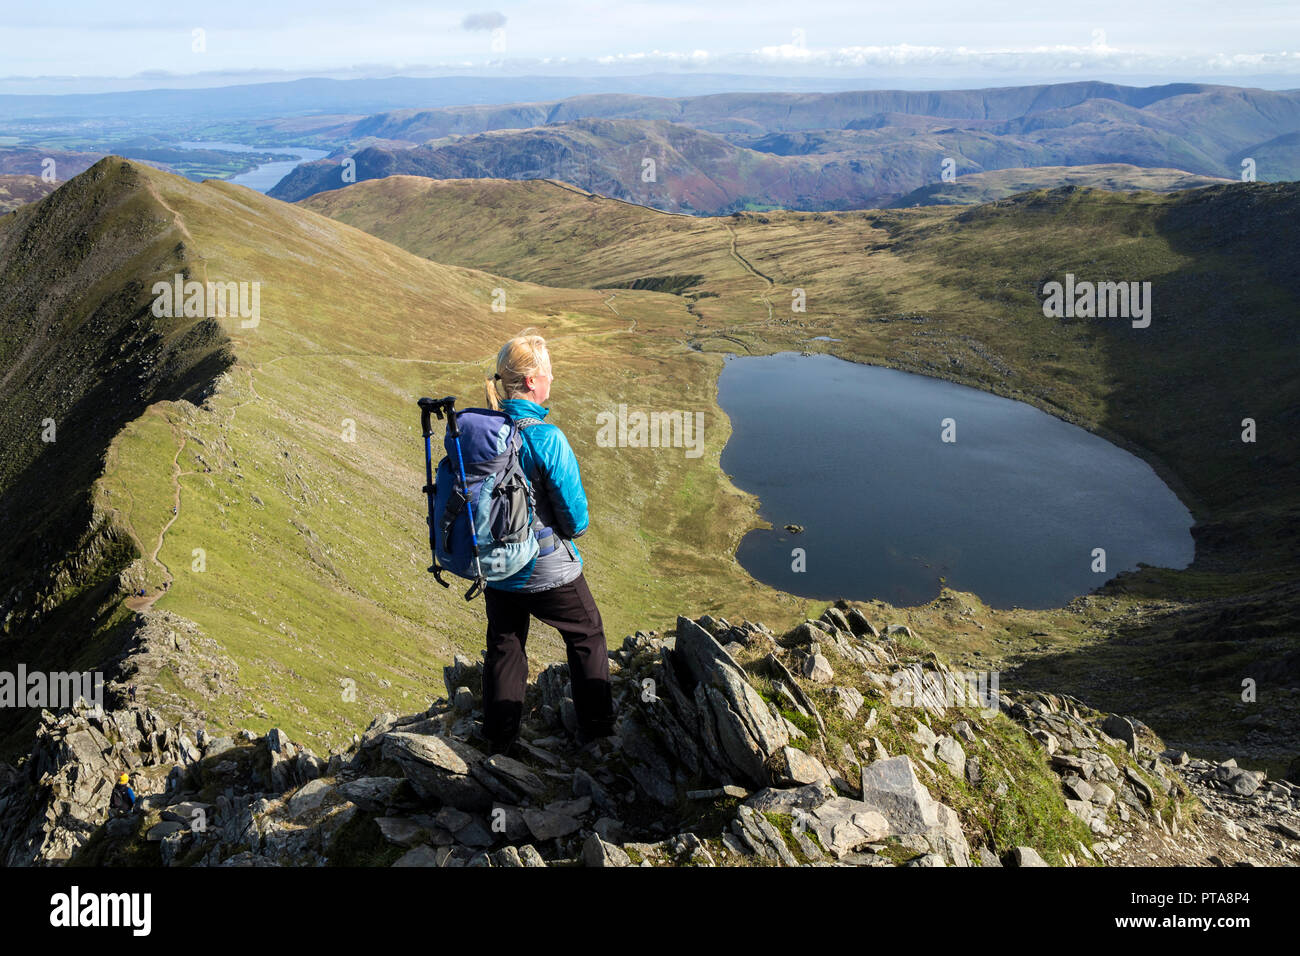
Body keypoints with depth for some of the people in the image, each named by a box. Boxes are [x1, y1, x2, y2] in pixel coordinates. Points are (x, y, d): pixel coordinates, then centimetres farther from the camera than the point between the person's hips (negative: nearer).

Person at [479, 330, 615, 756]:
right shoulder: (546, 438, -25)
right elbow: (574, 515, -18)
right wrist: (570, 531, 5)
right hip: (549, 569, -5)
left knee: (504, 646, 22)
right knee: (587, 638, 20)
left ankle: (499, 738, 33)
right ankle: (596, 727, 31)